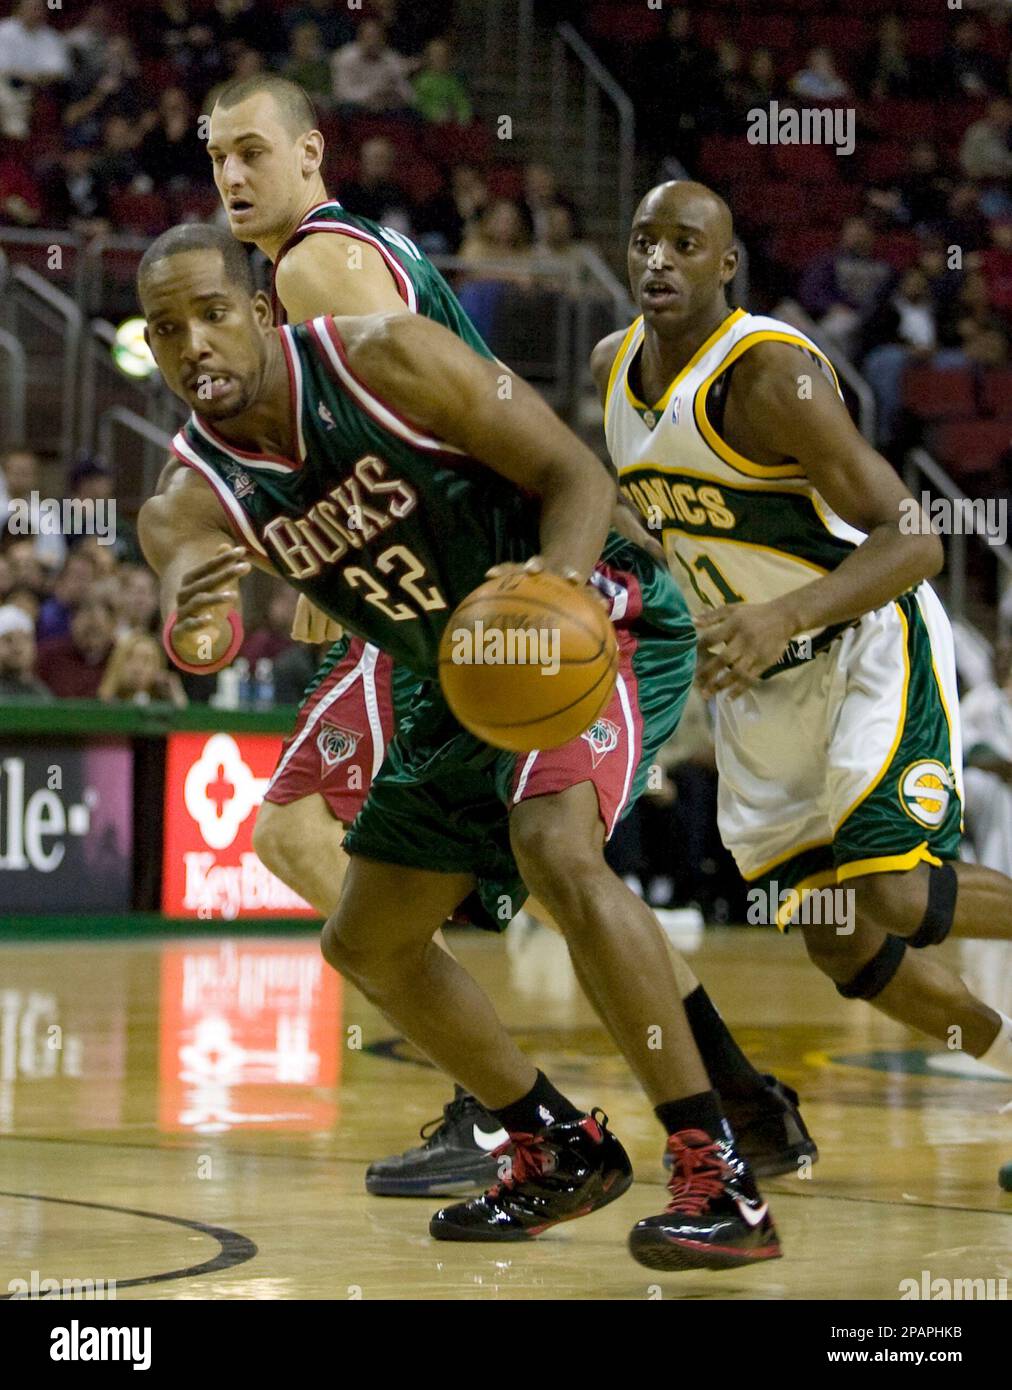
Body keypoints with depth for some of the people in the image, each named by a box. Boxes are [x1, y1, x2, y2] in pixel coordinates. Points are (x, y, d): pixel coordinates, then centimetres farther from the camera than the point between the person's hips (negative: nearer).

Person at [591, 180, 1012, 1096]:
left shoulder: (771, 373, -24)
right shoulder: (615, 365, 0)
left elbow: (915, 541, -30)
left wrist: (786, 614, -44)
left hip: (871, 645, -7)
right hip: (761, 679, 7)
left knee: (892, 896, -24)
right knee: (839, 944, 3)